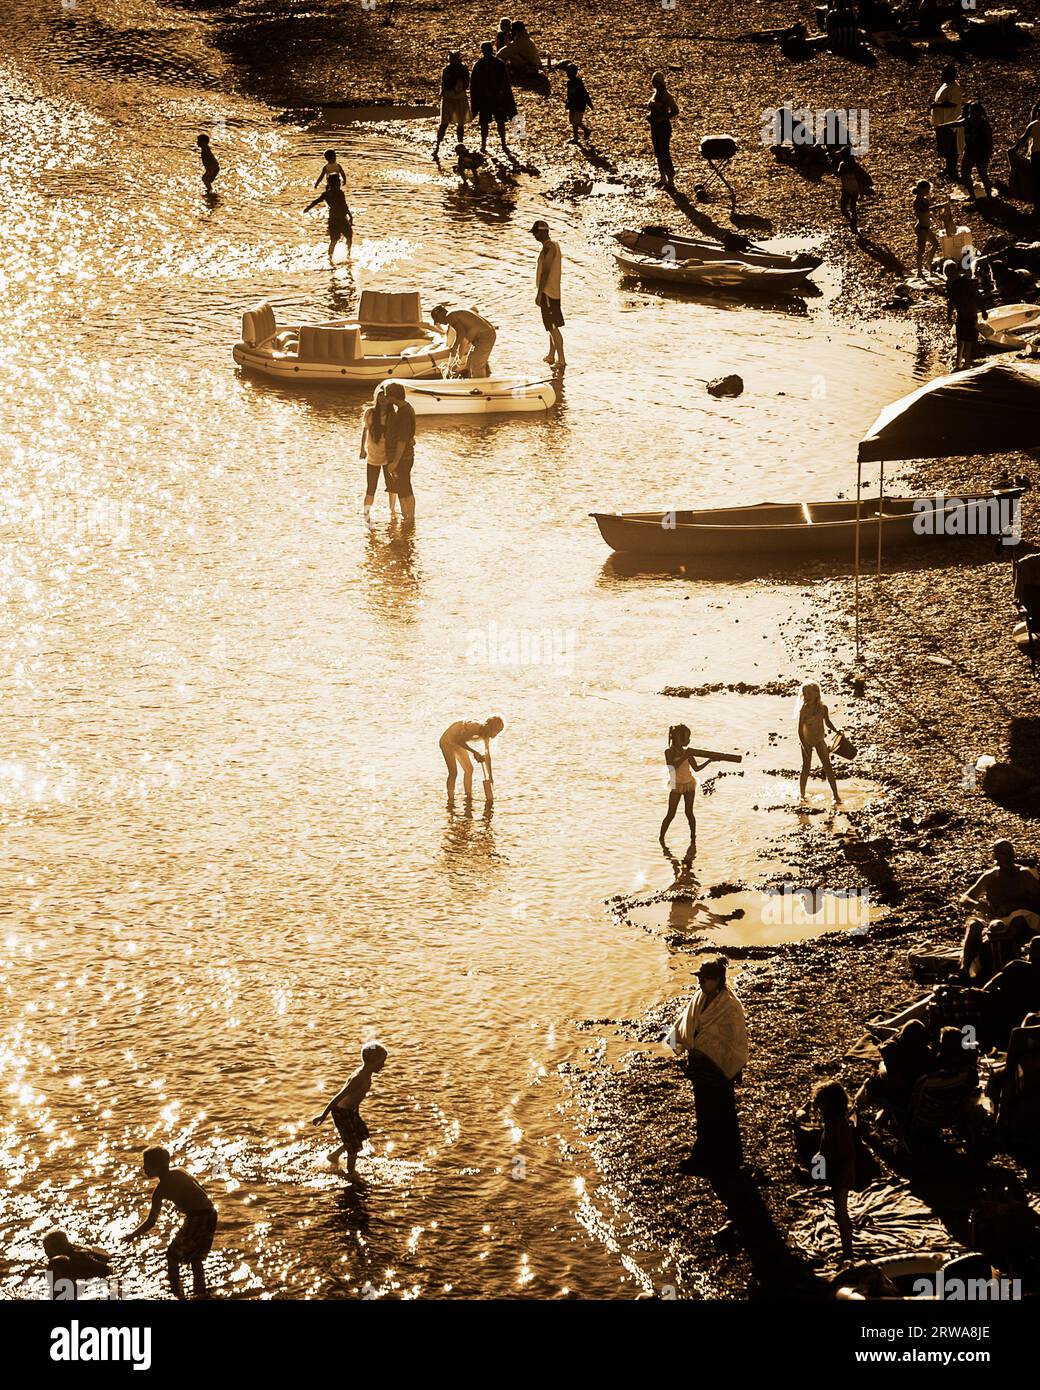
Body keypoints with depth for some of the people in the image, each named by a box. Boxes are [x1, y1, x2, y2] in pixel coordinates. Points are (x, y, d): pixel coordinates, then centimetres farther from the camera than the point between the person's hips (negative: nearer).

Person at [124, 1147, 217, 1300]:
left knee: (173, 1254, 8)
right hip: (211, 1215, 8)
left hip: (197, 1219, -8)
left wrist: (133, 1234, 1)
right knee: (196, 1256, 25)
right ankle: (200, 1292, 30)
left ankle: (177, 1293, 6)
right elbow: (201, 1189, 19)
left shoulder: (161, 1188, -10)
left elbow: (151, 1221, -10)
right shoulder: (179, 1172, 11)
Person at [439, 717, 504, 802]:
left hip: (458, 743, 9)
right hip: (447, 742, -9)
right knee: (453, 772, -12)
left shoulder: (485, 734, -6)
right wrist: (474, 752, -28)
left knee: (469, 769, 6)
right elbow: (460, 741, -31)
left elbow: (487, 754, 1)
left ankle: (469, 798, 14)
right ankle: (450, 800, -5)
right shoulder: (475, 728, -32)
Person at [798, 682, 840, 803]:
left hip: (820, 741, 2)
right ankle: (801, 794, 19)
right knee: (806, 768, 2)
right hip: (807, 741, -2)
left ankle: (835, 795, 3)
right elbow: (800, 729, -17)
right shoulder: (804, 710, -18)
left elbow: (827, 722, 10)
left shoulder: (823, 708, -9)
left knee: (827, 767, -1)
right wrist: (804, 746, -22)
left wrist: (836, 731, -4)